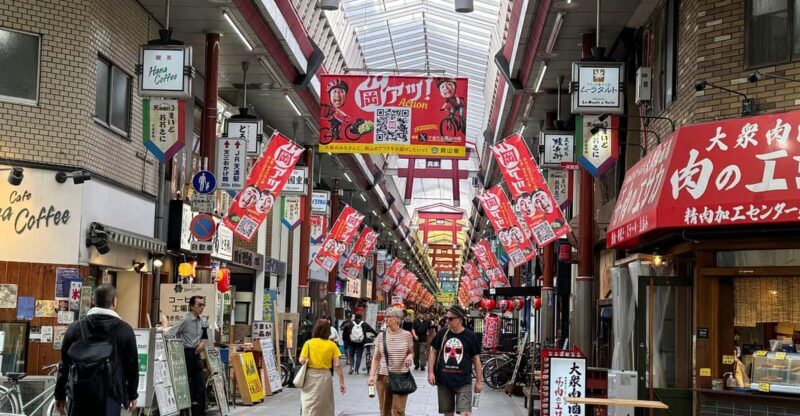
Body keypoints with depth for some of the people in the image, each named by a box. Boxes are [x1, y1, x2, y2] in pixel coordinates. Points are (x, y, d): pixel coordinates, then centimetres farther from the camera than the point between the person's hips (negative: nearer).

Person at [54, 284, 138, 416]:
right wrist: (132, 395, 16)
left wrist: (60, 395, 19)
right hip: (110, 396, -2)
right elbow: (132, 365, 4)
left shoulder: (75, 327, 5)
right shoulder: (124, 330, -2)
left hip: (80, 394, 3)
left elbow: (64, 363, 10)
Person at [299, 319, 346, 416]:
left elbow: (302, 361, -11)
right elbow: (337, 365, -7)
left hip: (310, 377, -1)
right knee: (325, 406, 15)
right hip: (325, 376, 1)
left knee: (309, 406, 2)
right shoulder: (332, 345, -3)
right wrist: (341, 382, -4)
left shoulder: (309, 343, -5)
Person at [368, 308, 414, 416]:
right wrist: (371, 376, -5)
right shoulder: (381, 336, 3)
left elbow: (411, 352, 14)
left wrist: (410, 356, -10)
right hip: (383, 376, 2)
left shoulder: (407, 335, 1)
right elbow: (376, 358, 6)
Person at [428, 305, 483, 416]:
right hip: (443, 380, 3)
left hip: (463, 381, -3)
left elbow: (476, 359, 0)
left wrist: (479, 381, -1)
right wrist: (430, 372, -1)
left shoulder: (471, 336, -5)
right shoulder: (442, 333, 1)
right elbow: (433, 352, 9)